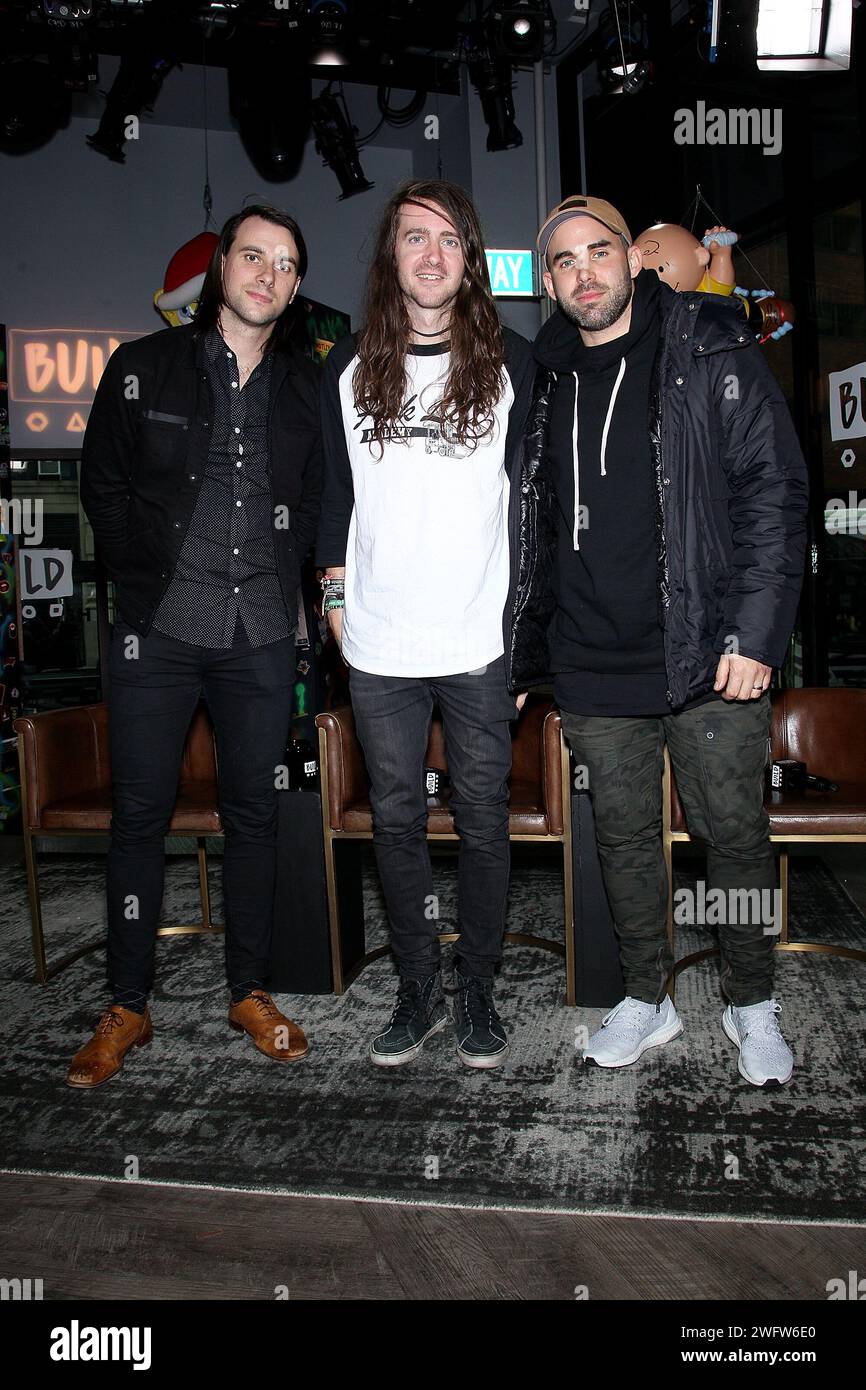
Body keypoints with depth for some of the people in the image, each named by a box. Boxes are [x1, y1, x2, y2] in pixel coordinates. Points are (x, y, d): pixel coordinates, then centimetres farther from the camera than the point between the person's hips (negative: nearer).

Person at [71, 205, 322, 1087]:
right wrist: (145, 583, -1)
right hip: (159, 628, -1)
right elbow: (103, 487, 6)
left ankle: (249, 991, 24)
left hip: (262, 635, 2)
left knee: (253, 812, 9)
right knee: (140, 813, 4)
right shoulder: (144, 368, 4)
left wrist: (280, 578, 2)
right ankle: (127, 1006, 18)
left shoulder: (305, 387, 10)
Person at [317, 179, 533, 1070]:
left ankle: (477, 993, 25)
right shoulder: (350, 367, 9)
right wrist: (336, 597, 7)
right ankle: (419, 992, 26)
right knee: (396, 820, 10)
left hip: (482, 642, -2)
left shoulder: (511, 363, 3)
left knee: (482, 821, 7)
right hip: (379, 646, 2)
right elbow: (334, 492, 14)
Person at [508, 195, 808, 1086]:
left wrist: (754, 634, -13)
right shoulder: (545, 382, 11)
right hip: (592, 675, 4)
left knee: (735, 836, 8)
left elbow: (774, 491, -5)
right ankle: (646, 999, 33)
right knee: (623, 838, 14)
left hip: (709, 661, -3)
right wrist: (522, 652, 11)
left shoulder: (712, 353, -1)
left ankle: (752, 1007, 30)